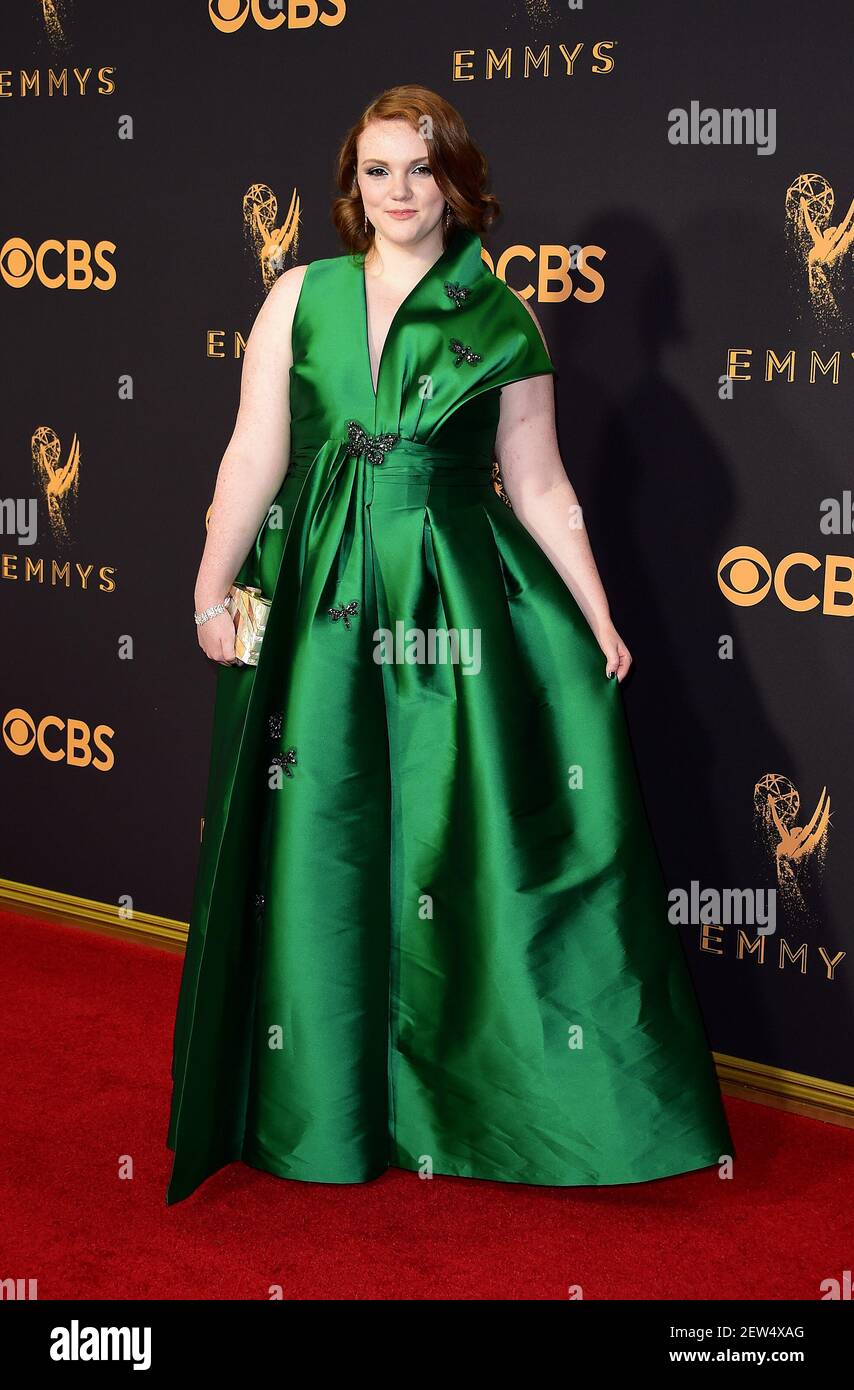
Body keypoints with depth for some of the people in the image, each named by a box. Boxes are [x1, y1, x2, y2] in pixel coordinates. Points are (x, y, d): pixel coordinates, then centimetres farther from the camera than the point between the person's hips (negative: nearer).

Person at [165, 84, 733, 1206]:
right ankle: (324, 1106, 23)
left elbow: (542, 490, 6)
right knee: (318, 851, 6)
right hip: (320, 606, 1)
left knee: (468, 848, 1)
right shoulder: (301, 295, 7)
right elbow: (254, 453, 3)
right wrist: (214, 584, -4)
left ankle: (476, 1097, 18)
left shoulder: (504, 323, 4)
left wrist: (598, 620, 2)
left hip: (460, 602, -1)